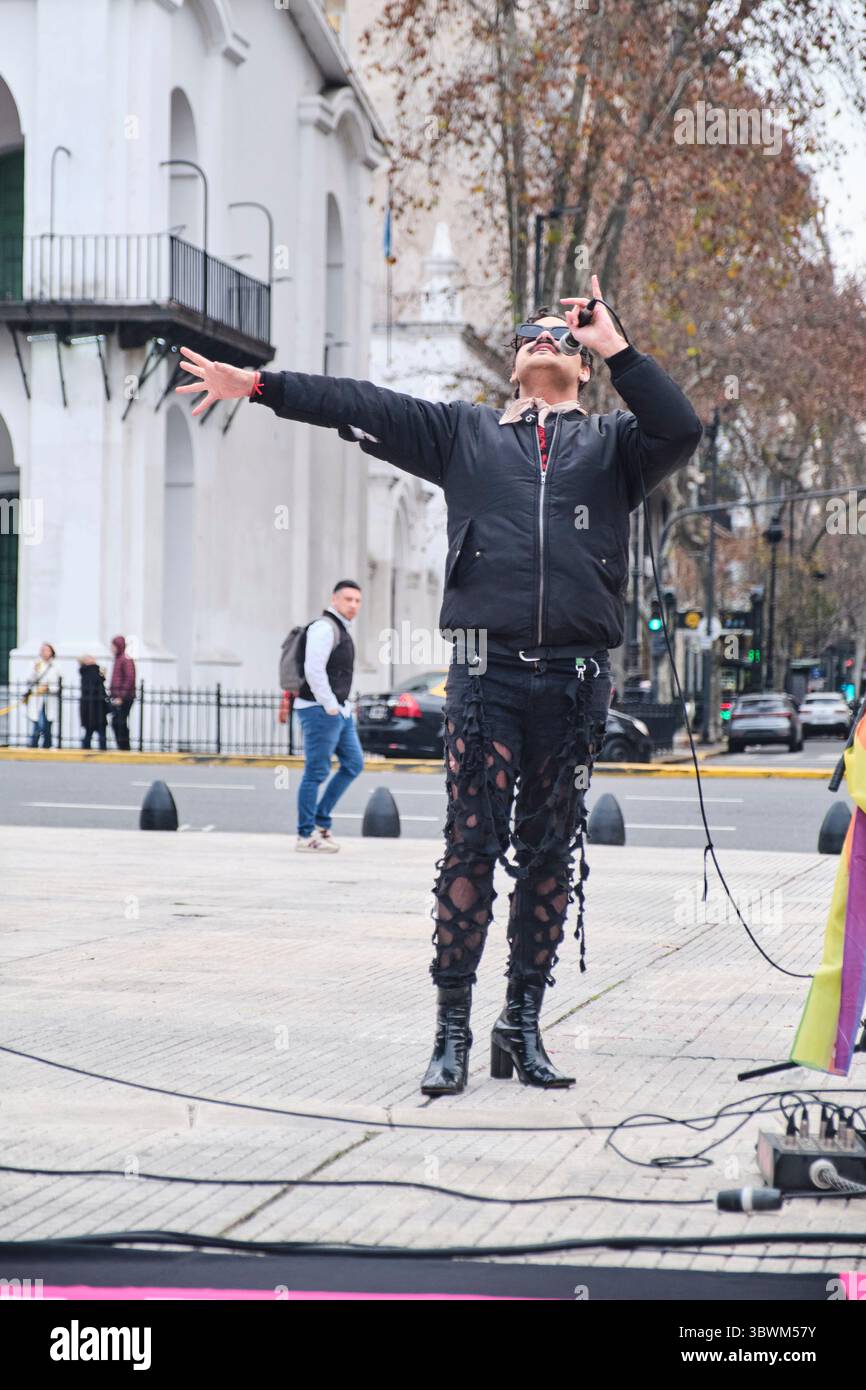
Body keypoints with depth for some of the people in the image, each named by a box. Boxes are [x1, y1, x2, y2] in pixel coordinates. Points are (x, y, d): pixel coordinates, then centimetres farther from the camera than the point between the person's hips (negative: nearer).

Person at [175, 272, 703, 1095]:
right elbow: (365, 409, 13)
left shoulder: (612, 441, 16)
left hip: (575, 679, 1)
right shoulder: (465, 433, 17)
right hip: (487, 673, -1)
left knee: (551, 857, 4)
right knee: (471, 847, -6)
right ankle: (452, 1031, -3)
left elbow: (680, 431, -3)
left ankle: (523, 1027, 11)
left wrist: (617, 349, -5)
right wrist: (259, 385, 8)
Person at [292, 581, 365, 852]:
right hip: (320, 710, -10)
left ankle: (321, 820, 18)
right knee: (316, 772, -6)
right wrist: (330, 706, -19)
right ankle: (306, 835, -2)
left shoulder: (343, 629, 18)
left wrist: (343, 705, 17)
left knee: (353, 764, 12)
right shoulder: (325, 628, -13)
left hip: (339, 710, 10)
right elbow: (313, 670, -22)